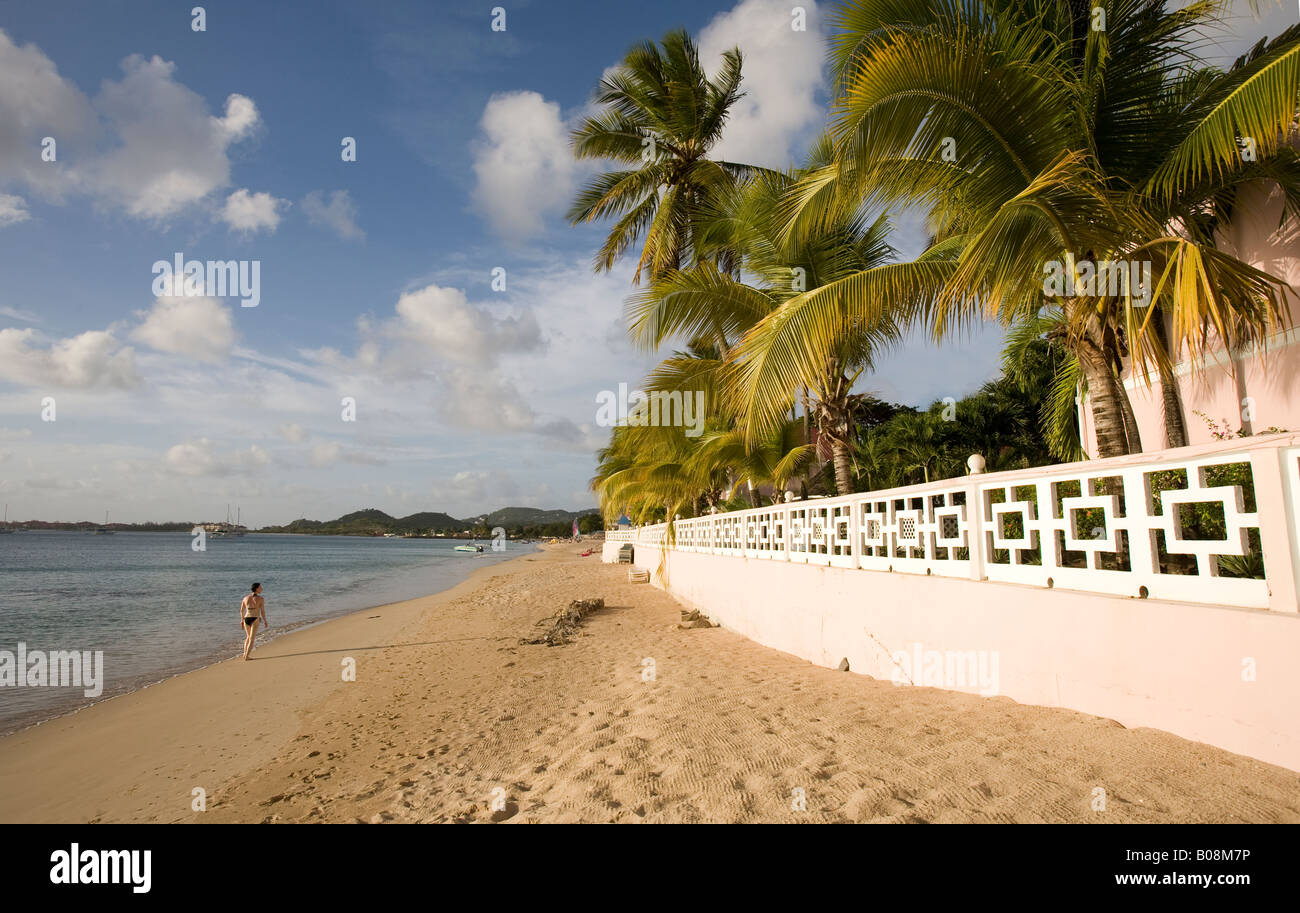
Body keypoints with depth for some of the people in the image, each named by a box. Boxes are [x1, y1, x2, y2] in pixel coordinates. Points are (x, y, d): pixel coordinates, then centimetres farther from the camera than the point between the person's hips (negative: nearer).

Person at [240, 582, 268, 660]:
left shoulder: (246, 598, 7)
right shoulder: (260, 599, -8)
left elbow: (241, 610, 13)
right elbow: (262, 611, -9)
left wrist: (242, 620, 28)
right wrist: (265, 621, 4)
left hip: (246, 619, 5)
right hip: (255, 620, -5)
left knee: (248, 636, 26)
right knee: (252, 639, 2)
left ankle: (245, 653, 18)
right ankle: (246, 656, -4)